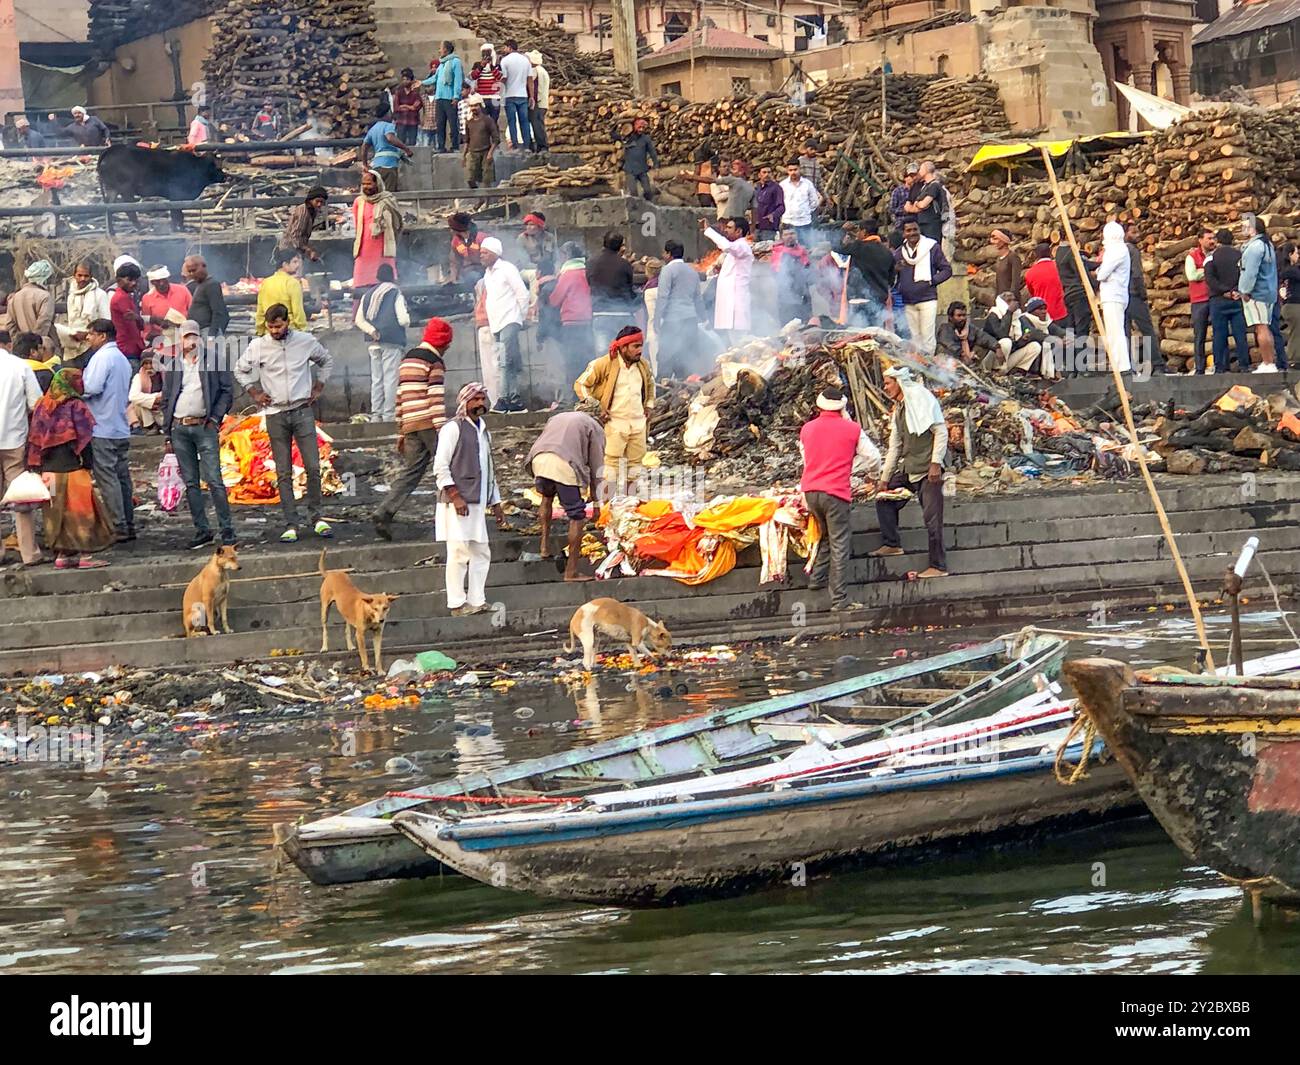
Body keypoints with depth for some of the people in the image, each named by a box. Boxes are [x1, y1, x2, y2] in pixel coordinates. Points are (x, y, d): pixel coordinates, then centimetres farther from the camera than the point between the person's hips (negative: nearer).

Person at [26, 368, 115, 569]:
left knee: (57, 512, 11)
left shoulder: (43, 406, 8)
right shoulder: (76, 405, -9)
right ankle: (84, 555, 0)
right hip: (73, 468, -6)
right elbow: (83, 439, -12)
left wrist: (35, 466, 11)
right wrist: (88, 466, -8)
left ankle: (61, 554, 13)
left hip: (49, 469, 6)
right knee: (80, 510, 1)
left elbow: (34, 439, 8)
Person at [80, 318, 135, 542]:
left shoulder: (102, 357, -12)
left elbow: (92, 387, -21)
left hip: (102, 429, -9)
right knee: (122, 477, 11)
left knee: (107, 478, -6)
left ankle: (117, 527, -8)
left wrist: (75, 390, -3)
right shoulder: (122, 359, 17)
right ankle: (128, 525, 12)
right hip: (121, 429, 9)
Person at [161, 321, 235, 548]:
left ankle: (227, 530, -6)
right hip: (179, 428, 3)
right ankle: (201, 529, 11)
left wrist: (216, 417, -8)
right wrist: (167, 435, 9)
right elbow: (166, 400, 14)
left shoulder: (213, 361, 4)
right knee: (191, 483, 5)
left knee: (214, 480, -9)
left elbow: (227, 391, 4)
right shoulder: (172, 365, 12)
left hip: (204, 426, -3)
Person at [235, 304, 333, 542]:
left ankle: (316, 517, 10)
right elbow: (240, 370, 16)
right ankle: (290, 525, 2)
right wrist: (255, 393, 8)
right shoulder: (258, 347, -1)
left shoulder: (306, 341, 0)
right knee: (284, 473, 0)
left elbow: (326, 360, 19)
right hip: (275, 414, 0)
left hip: (302, 410, 0)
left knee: (313, 467, -5)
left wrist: (318, 388, 11)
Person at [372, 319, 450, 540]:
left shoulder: (407, 360, 20)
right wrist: (442, 429, -17)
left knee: (410, 471, 6)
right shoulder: (434, 362, -6)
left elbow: (400, 397, 21)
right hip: (429, 423, -7)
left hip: (410, 425, 7)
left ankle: (384, 513, -8)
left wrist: (401, 432, 24)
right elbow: (436, 397, -14)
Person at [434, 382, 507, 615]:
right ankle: (457, 604, -6)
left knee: (481, 553, 8)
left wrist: (496, 504, 22)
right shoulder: (453, 428, -5)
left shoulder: (484, 432, 20)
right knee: (459, 552, -9)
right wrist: (455, 496, -17)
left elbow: (489, 471, 26)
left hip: (478, 504, 8)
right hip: (458, 504, -8)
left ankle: (477, 601, 13)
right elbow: (440, 466, -11)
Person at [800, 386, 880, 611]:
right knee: (840, 545, -3)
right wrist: (874, 474, 27)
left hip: (810, 490, 5)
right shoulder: (852, 429, -2)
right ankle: (840, 599, -7)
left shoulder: (807, 429, 8)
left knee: (826, 536, 27)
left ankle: (817, 579, 27)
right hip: (836, 491, -5)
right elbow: (873, 458, 5)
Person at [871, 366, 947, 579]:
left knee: (932, 518, -9)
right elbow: (895, 447, 22)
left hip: (928, 471, -9)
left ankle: (938, 566, -8)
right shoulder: (898, 410, 18)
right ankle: (891, 544, 14)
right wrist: (884, 479, 19)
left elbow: (941, 431, -13)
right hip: (908, 469, 9)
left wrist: (935, 463, -20)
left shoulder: (922, 399, -8)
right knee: (884, 501, 8)